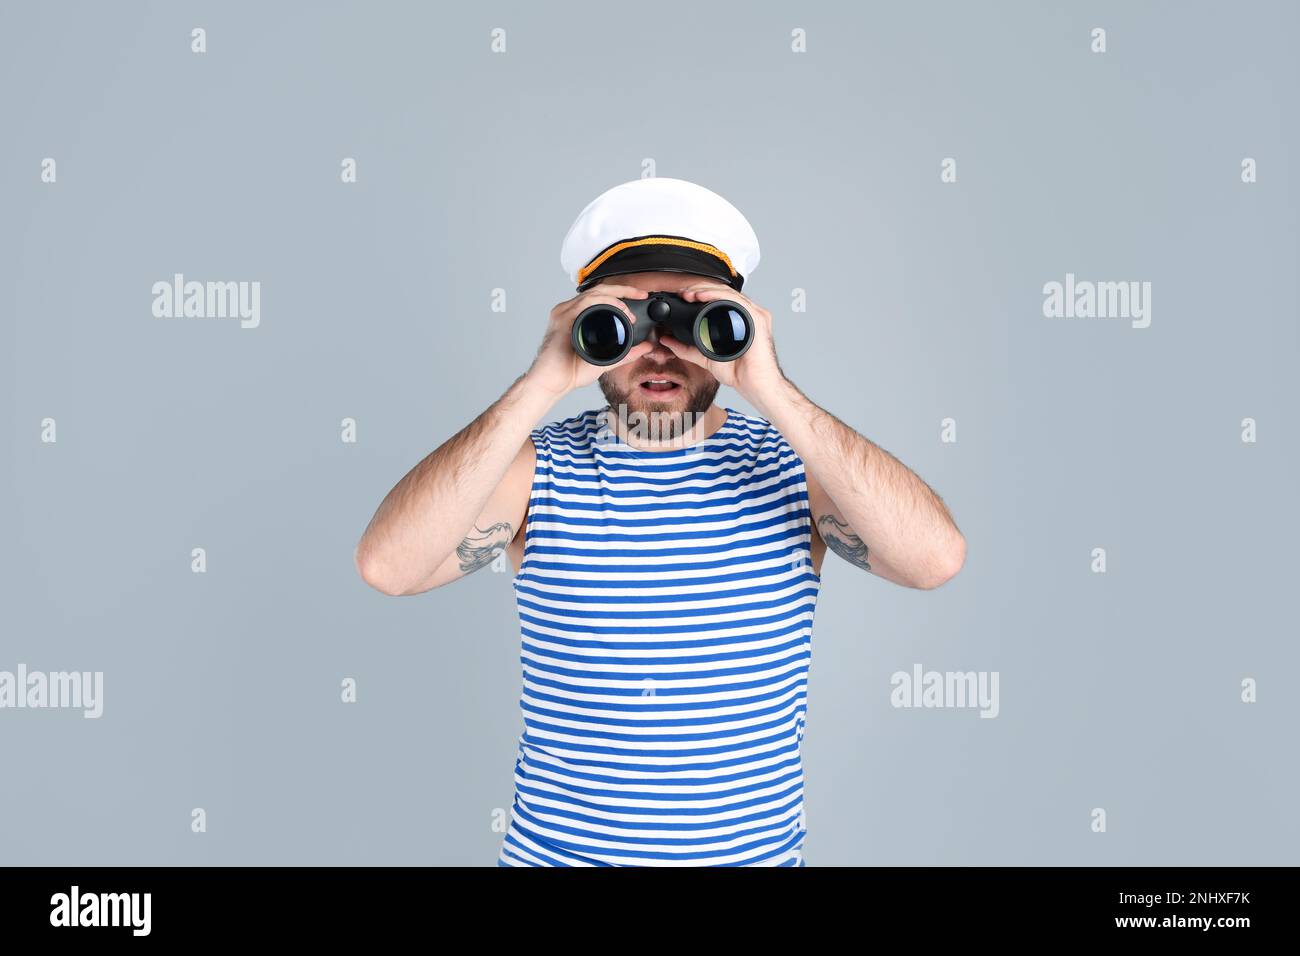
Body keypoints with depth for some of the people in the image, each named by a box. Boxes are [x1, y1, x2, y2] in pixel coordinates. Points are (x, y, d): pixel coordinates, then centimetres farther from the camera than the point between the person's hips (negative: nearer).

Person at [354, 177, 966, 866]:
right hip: (553, 846, 0)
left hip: (756, 847, 1)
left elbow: (936, 559, -24)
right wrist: (542, 384, -30)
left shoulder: (791, 464, -8)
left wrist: (770, 390, -30)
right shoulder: (536, 467, -10)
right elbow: (386, 565, -25)